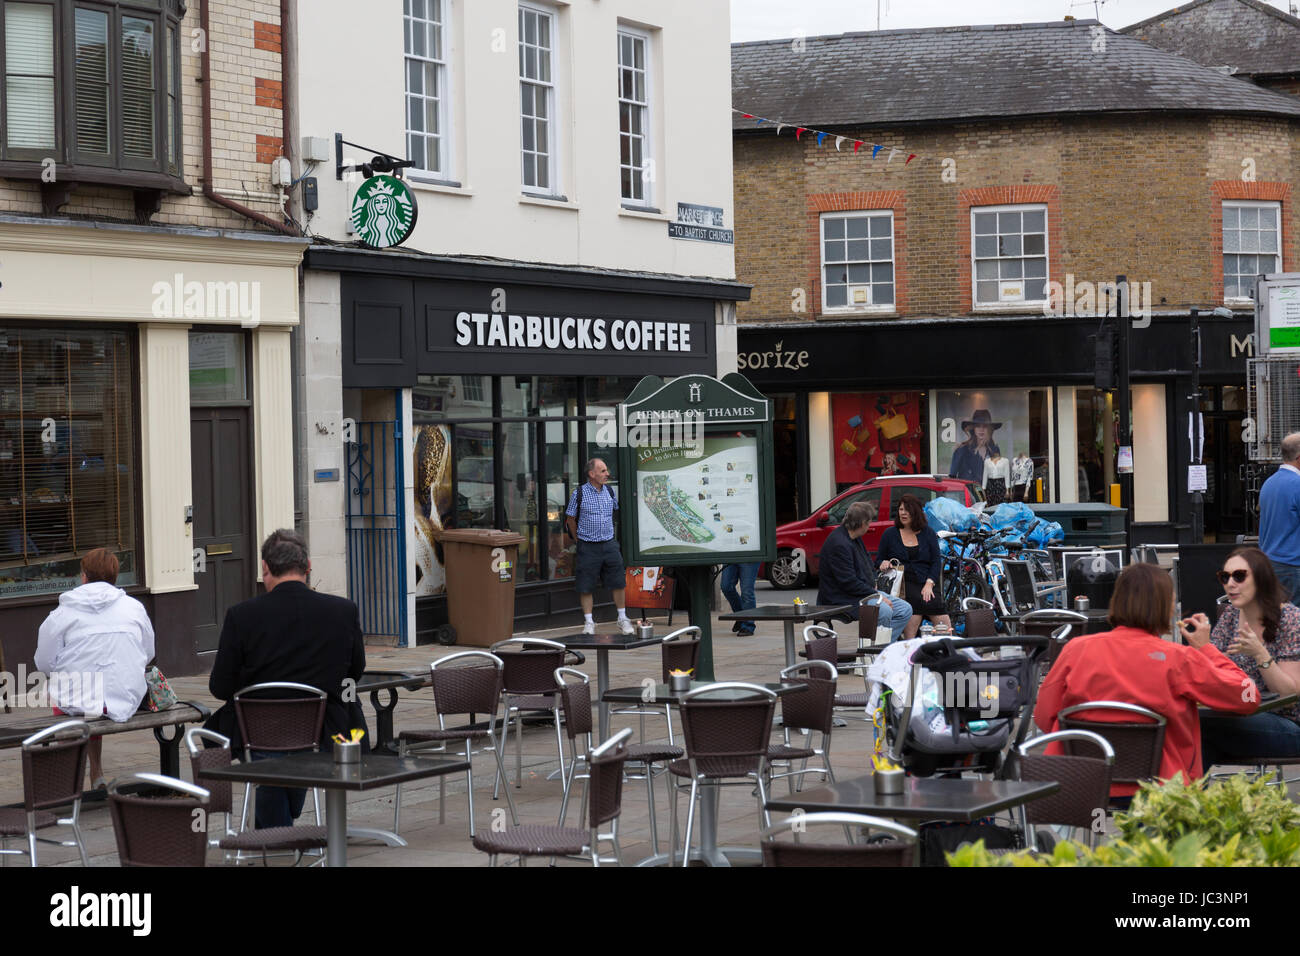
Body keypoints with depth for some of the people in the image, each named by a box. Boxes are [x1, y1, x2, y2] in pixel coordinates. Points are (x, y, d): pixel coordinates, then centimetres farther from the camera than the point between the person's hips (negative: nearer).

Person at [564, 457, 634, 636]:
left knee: (617, 582, 3)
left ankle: (622, 619, 16)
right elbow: (571, 519, 3)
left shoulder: (609, 491, 6)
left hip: (609, 544, 3)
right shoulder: (579, 493, -7)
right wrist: (578, 539, 5)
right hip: (588, 547, -3)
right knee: (585, 586, -1)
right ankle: (588, 622, 10)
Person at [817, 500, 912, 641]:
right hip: (841, 599, -11)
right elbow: (849, 583, -24)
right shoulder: (839, 544, -21)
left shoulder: (853, 539, 12)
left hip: (865, 592, 11)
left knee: (905, 610, 1)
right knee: (884, 611, -33)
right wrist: (877, 595, -18)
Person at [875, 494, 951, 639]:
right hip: (901, 582, -2)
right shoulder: (890, 534, 15)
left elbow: (936, 561, 9)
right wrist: (883, 563, -6)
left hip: (926, 584, 2)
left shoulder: (928, 533, 16)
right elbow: (879, 559, 19)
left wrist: (929, 584, -6)